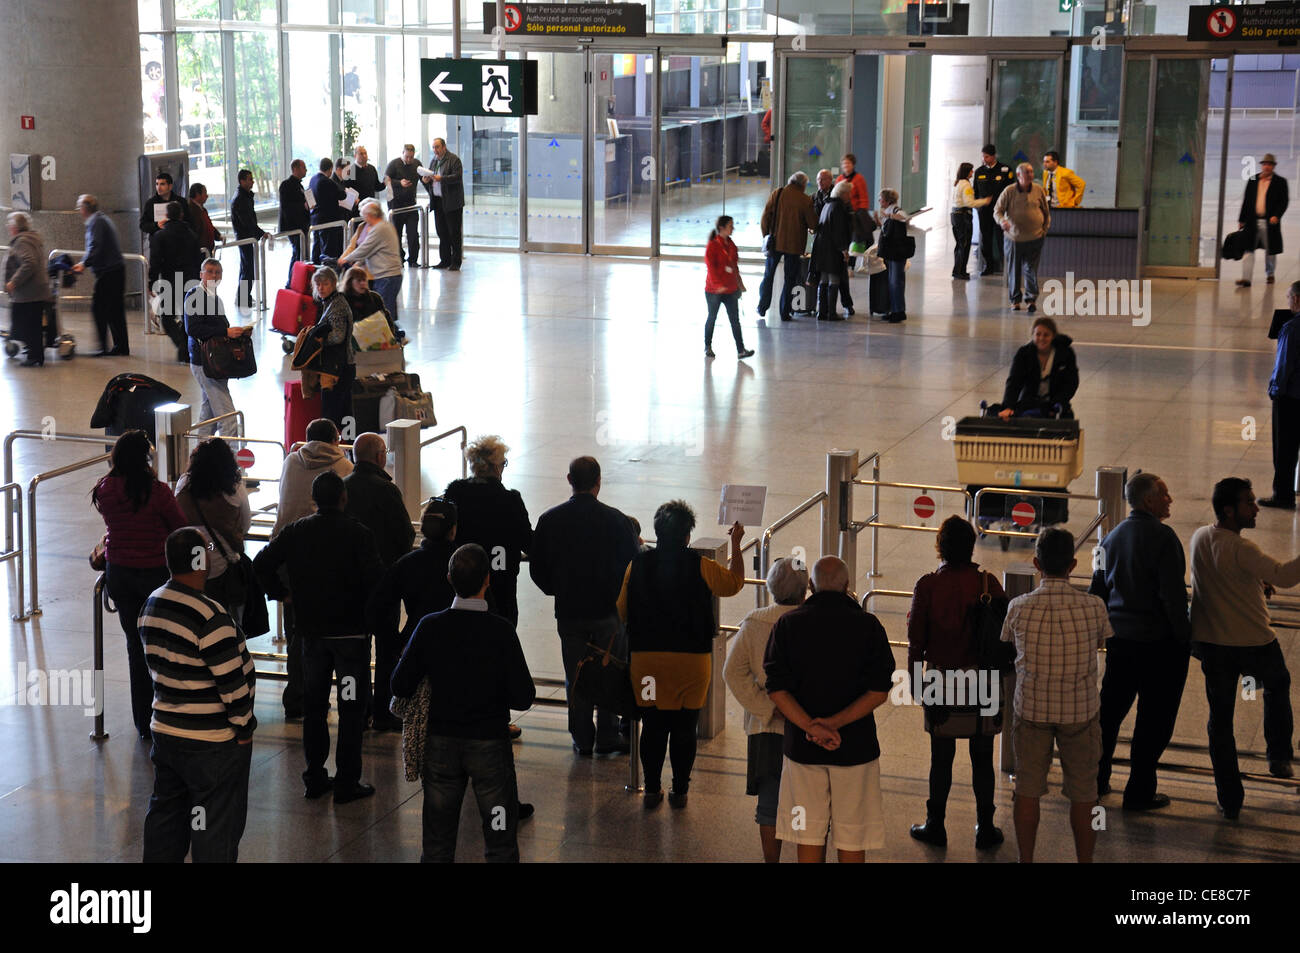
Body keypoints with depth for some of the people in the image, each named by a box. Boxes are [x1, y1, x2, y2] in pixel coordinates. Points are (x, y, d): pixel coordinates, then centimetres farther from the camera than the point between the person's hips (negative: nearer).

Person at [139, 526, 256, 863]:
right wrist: (243, 727, -8)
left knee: (165, 815, 20)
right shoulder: (209, 617, -24)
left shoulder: (152, 605, 3)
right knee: (216, 833, 4)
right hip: (214, 745, -8)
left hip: (165, 731, 8)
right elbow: (232, 681, -21)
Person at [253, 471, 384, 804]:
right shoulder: (358, 534, -12)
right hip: (351, 630, -4)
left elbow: (261, 564, -2)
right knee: (351, 707, 4)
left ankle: (315, 778, 19)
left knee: (313, 704, 15)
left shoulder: (295, 531, 1)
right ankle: (347, 782, 5)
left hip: (311, 630, 4)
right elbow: (375, 578, -22)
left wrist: (282, 592, 11)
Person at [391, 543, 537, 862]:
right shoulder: (500, 631, -16)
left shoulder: (430, 627, -10)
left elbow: (400, 687, -5)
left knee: (437, 846, 14)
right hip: (490, 743, -2)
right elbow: (523, 698, -15)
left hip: (441, 744, 3)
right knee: (500, 845, 9)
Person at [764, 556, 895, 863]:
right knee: (852, 839, 8)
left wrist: (812, 727, -17)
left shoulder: (788, 623, 0)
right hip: (854, 745, -1)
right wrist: (833, 724, -16)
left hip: (802, 745, 1)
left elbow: (776, 689, -9)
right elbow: (879, 691, -11)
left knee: (808, 836, 10)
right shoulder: (868, 625, -3)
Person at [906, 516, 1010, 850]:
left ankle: (936, 826, 19)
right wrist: (1000, 676, 8)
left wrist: (914, 679, 7)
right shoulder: (988, 583, -9)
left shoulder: (927, 585, -10)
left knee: (941, 757, 10)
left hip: (941, 684, 0)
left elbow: (916, 638, -5)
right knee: (982, 758, 10)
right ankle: (985, 829, 17)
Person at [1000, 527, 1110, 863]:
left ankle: (1026, 860, 22)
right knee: (1082, 794, 13)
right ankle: (1085, 861, 22)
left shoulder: (1019, 608, -12)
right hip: (1080, 710, 0)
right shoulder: (1093, 607, -14)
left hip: (1031, 709, 1)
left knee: (1028, 791, 13)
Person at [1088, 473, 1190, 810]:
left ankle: (1093, 780, 25)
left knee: (1109, 709, 17)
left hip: (1119, 639, 7)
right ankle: (1140, 791, 8)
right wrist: (1185, 637, -10)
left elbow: (1097, 590, 14)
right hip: (1159, 640, -7)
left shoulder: (1113, 537, 7)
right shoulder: (1162, 537, -16)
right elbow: (1173, 595, -19)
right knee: (1154, 719, 4)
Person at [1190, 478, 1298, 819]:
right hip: (1254, 643, -5)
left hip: (1212, 643, 5)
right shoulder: (1240, 549, -23)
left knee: (1220, 720, 10)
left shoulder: (1200, 538, 1)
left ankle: (1230, 800, 12)